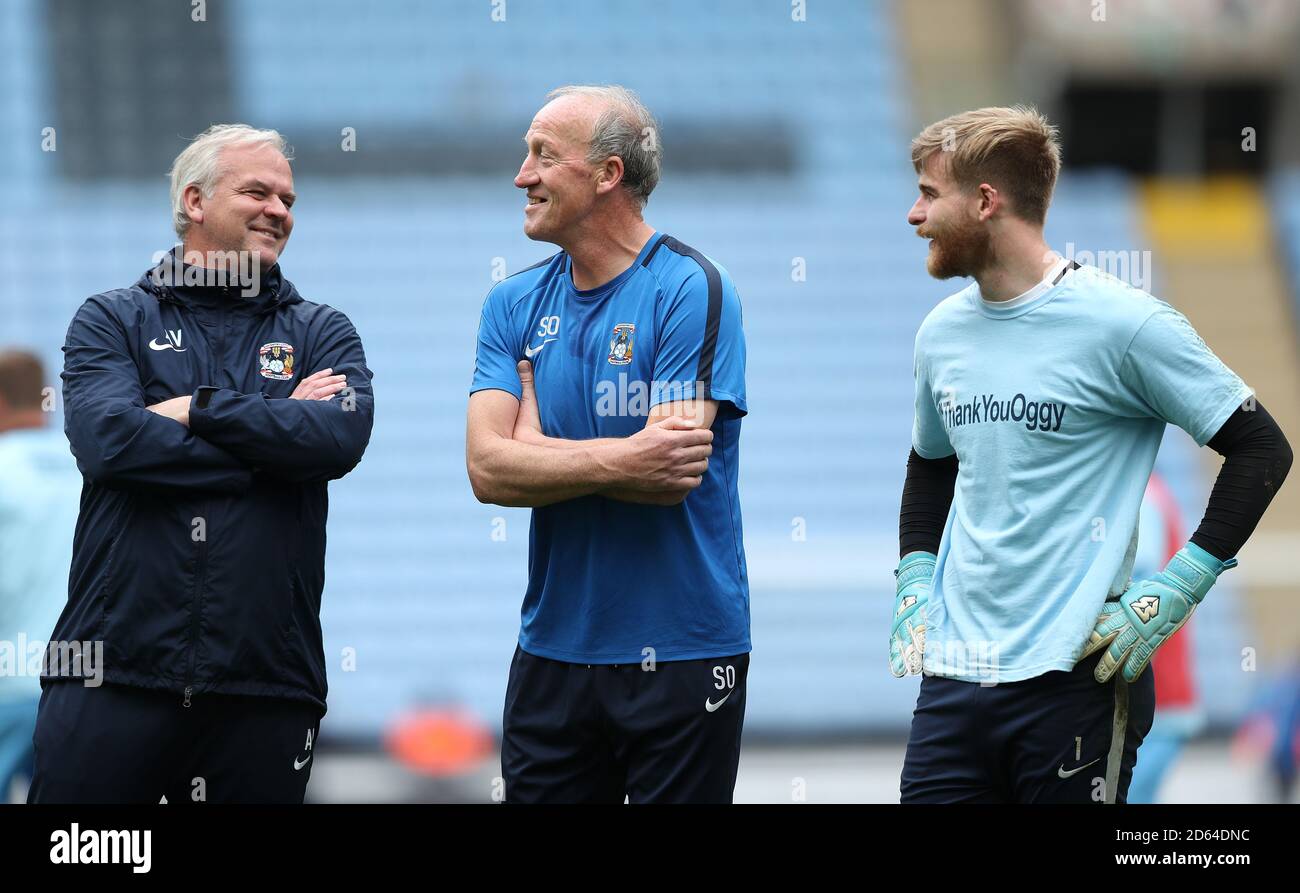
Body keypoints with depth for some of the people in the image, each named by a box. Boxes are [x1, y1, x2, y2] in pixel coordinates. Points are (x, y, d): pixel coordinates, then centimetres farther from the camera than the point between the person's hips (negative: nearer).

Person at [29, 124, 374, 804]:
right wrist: (277, 430, -5)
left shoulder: (321, 333, 14)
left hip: (265, 683, 2)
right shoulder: (112, 321, 9)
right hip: (116, 672, -1)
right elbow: (109, 441, -11)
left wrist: (198, 408, -7)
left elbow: (341, 437, -7)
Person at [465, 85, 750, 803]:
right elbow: (488, 469, -6)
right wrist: (618, 462, -19)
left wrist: (538, 447, -9)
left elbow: (672, 478, -19)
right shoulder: (516, 305, 7)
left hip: (680, 655, -5)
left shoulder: (691, 291, -9)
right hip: (553, 653, 5)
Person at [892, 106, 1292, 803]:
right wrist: (915, 582, 13)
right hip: (953, 675, 5)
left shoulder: (1121, 322, -9)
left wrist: (1172, 592, -13)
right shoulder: (941, 333, 11)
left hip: (1074, 679, -5)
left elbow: (1260, 450, -6)